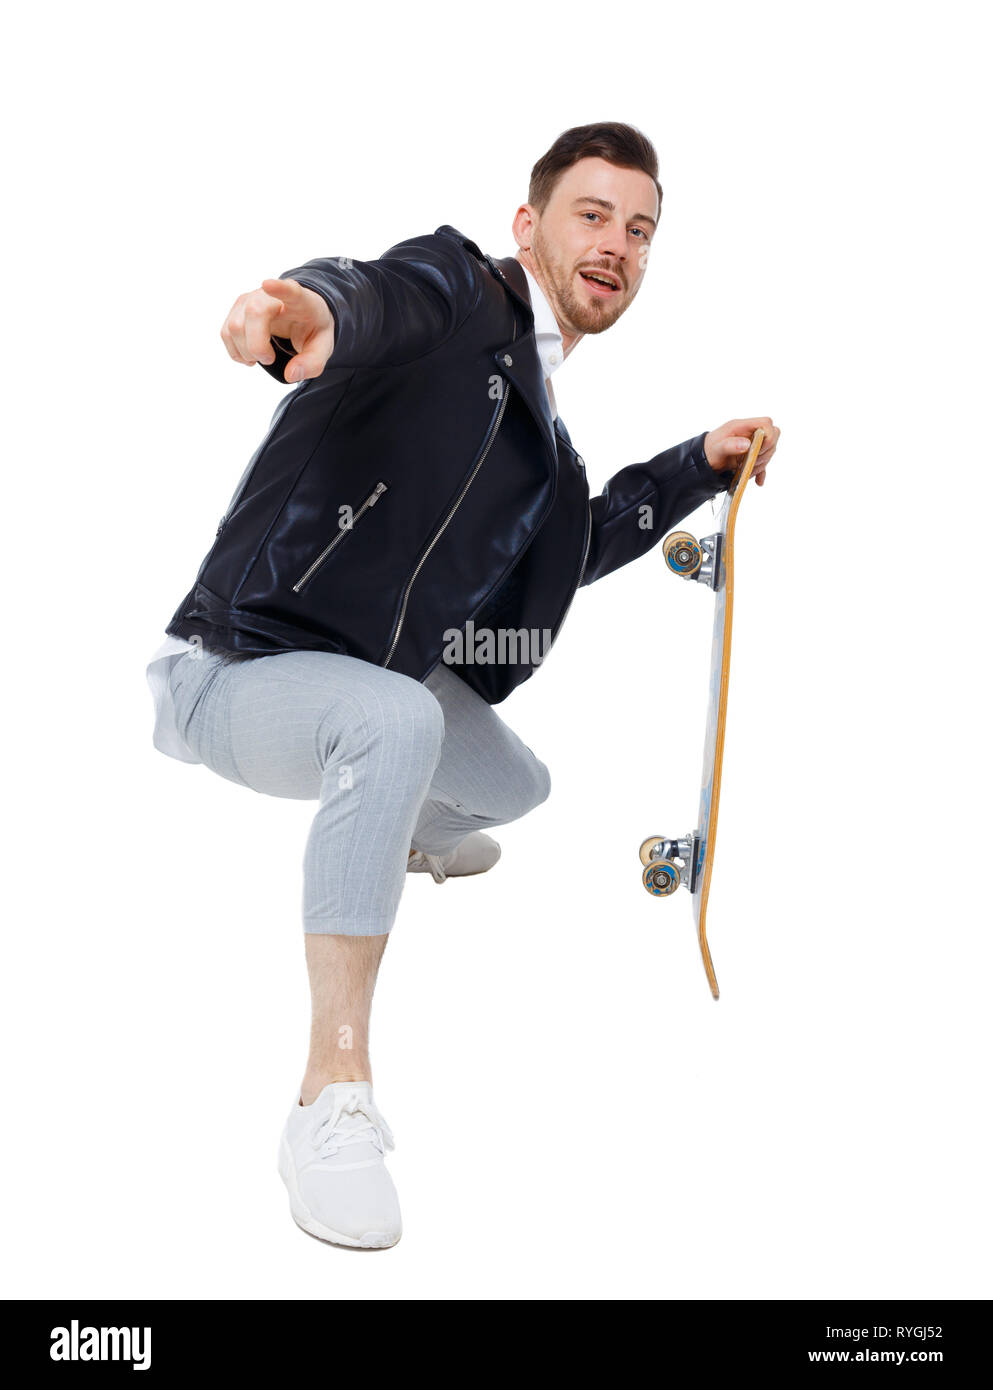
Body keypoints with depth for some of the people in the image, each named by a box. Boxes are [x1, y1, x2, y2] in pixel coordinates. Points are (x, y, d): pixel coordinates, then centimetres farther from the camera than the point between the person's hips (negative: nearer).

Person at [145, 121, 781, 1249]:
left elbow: (576, 545, 26)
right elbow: (375, 299, -39)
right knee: (394, 719, -41)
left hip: (377, 673, 9)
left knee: (515, 787, 30)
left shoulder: (536, 420, 12)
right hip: (235, 672, -9)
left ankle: (413, 835, 69)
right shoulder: (460, 292, -15)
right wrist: (313, 307, -63)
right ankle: (333, 1102, -38)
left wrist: (700, 466, 18)